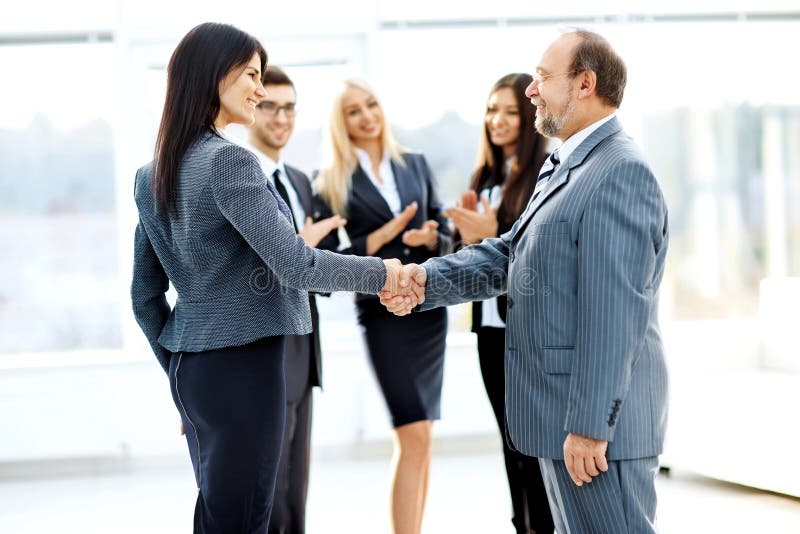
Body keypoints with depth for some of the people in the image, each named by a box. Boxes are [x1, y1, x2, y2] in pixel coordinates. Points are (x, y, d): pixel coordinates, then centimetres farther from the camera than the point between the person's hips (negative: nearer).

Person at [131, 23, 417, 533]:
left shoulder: (153, 175, 10)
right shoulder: (229, 160, -15)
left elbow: (145, 296, 14)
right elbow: (293, 265, -18)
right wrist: (382, 273, -5)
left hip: (190, 369, 9)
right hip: (239, 367, -9)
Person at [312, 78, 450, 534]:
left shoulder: (416, 165, 10)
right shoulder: (332, 182, -2)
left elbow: (445, 235, 12)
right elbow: (332, 259, -7)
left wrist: (427, 238, -10)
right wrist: (387, 234, -14)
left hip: (430, 304, 5)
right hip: (383, 309, -4)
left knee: (420, 436, 7)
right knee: (415, 435, -11)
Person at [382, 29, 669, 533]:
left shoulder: (622, 173, -18)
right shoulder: (566, 168, 17)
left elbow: (615, 313, -23)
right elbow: (509, 254, 14)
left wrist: (590, 425, -24)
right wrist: (428, 278, -3)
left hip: (599, 418, -11)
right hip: (562, 413, 11)